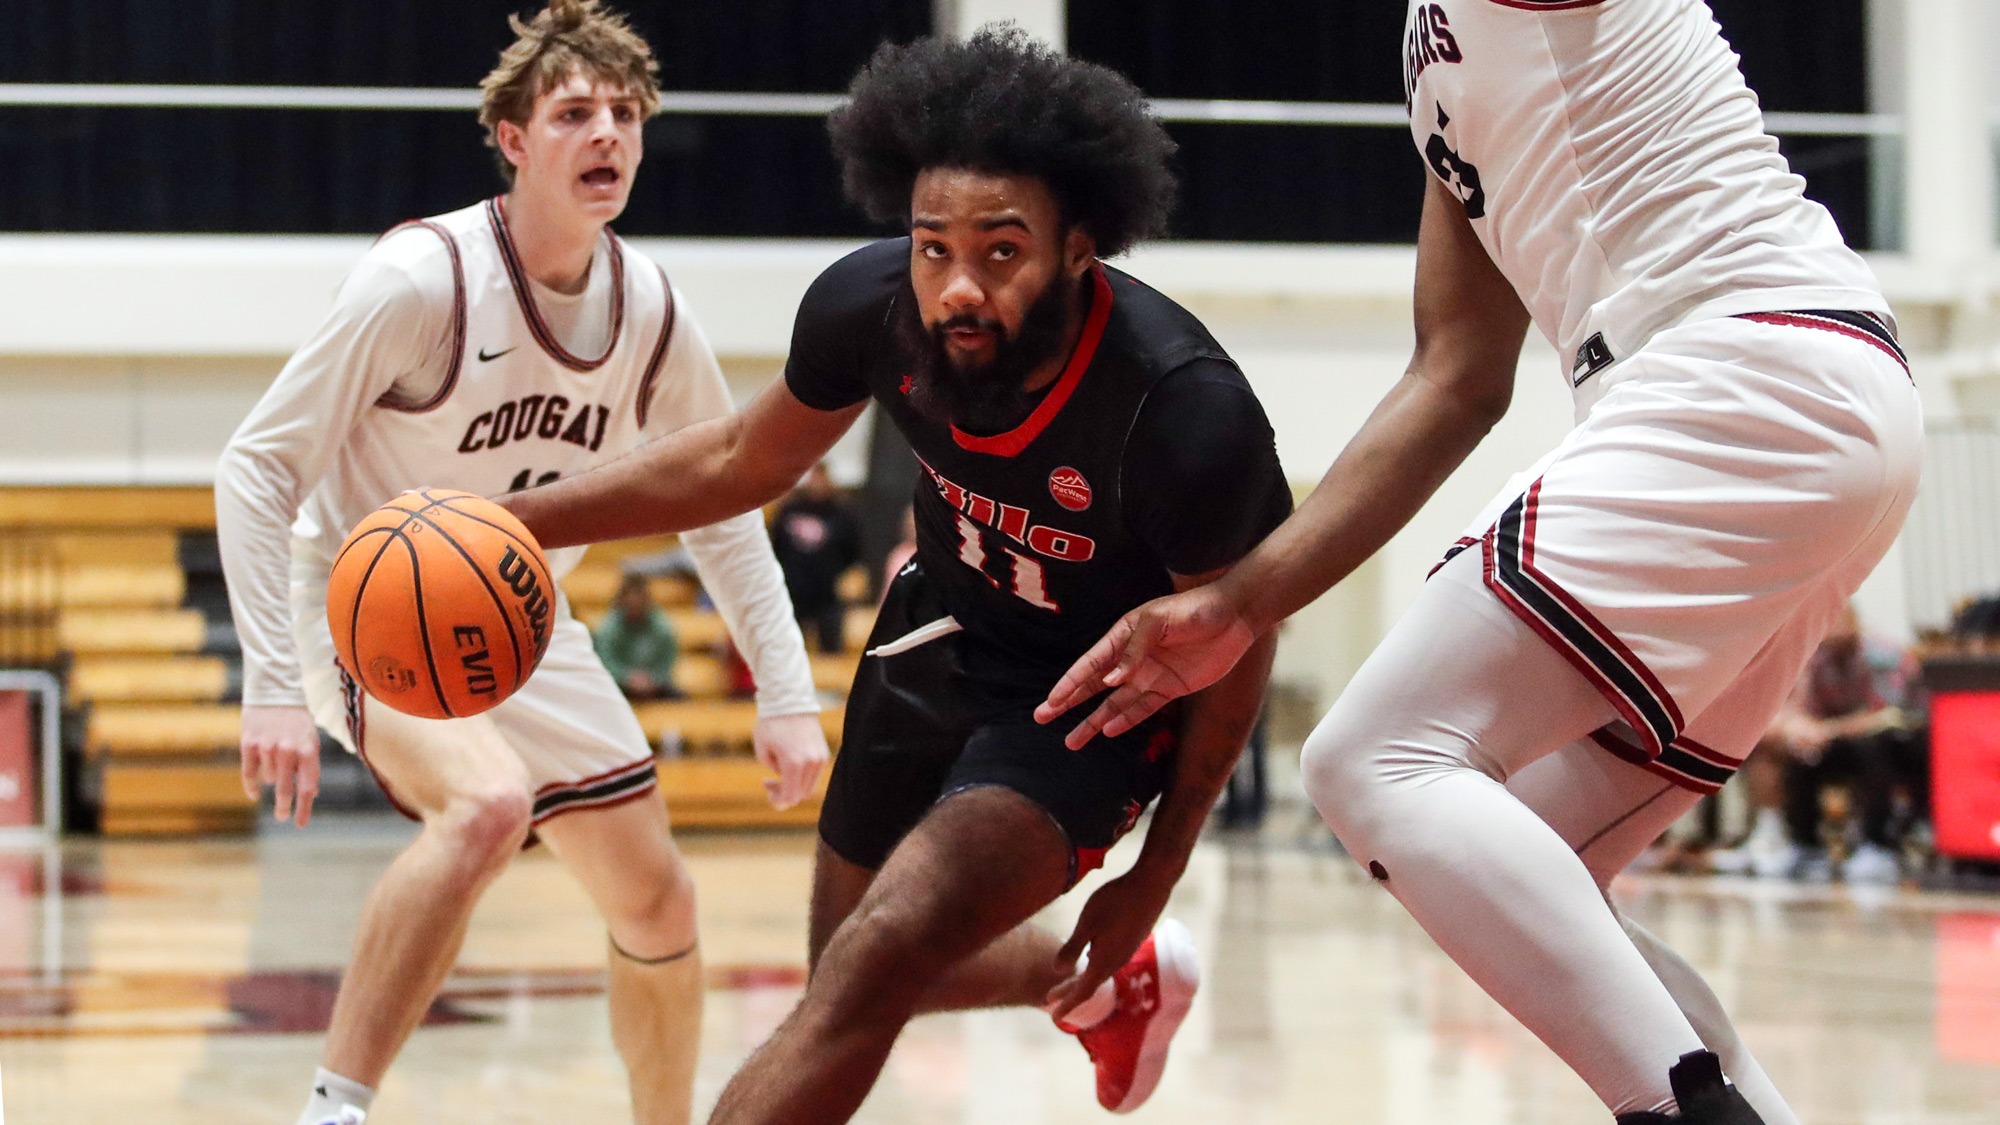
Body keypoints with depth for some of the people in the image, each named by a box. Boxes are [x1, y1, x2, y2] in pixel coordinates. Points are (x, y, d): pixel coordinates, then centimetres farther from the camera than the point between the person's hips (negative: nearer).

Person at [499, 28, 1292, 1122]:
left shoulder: (1186, 413, -36)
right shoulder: (871, 304, -24)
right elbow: (741, 461, -2)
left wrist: (1154, 877, -9)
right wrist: (507, 521, -8)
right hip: (944, 632, 6)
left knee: (874, 961, -28)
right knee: (854, 979, 23)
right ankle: (1120, 985, 50)